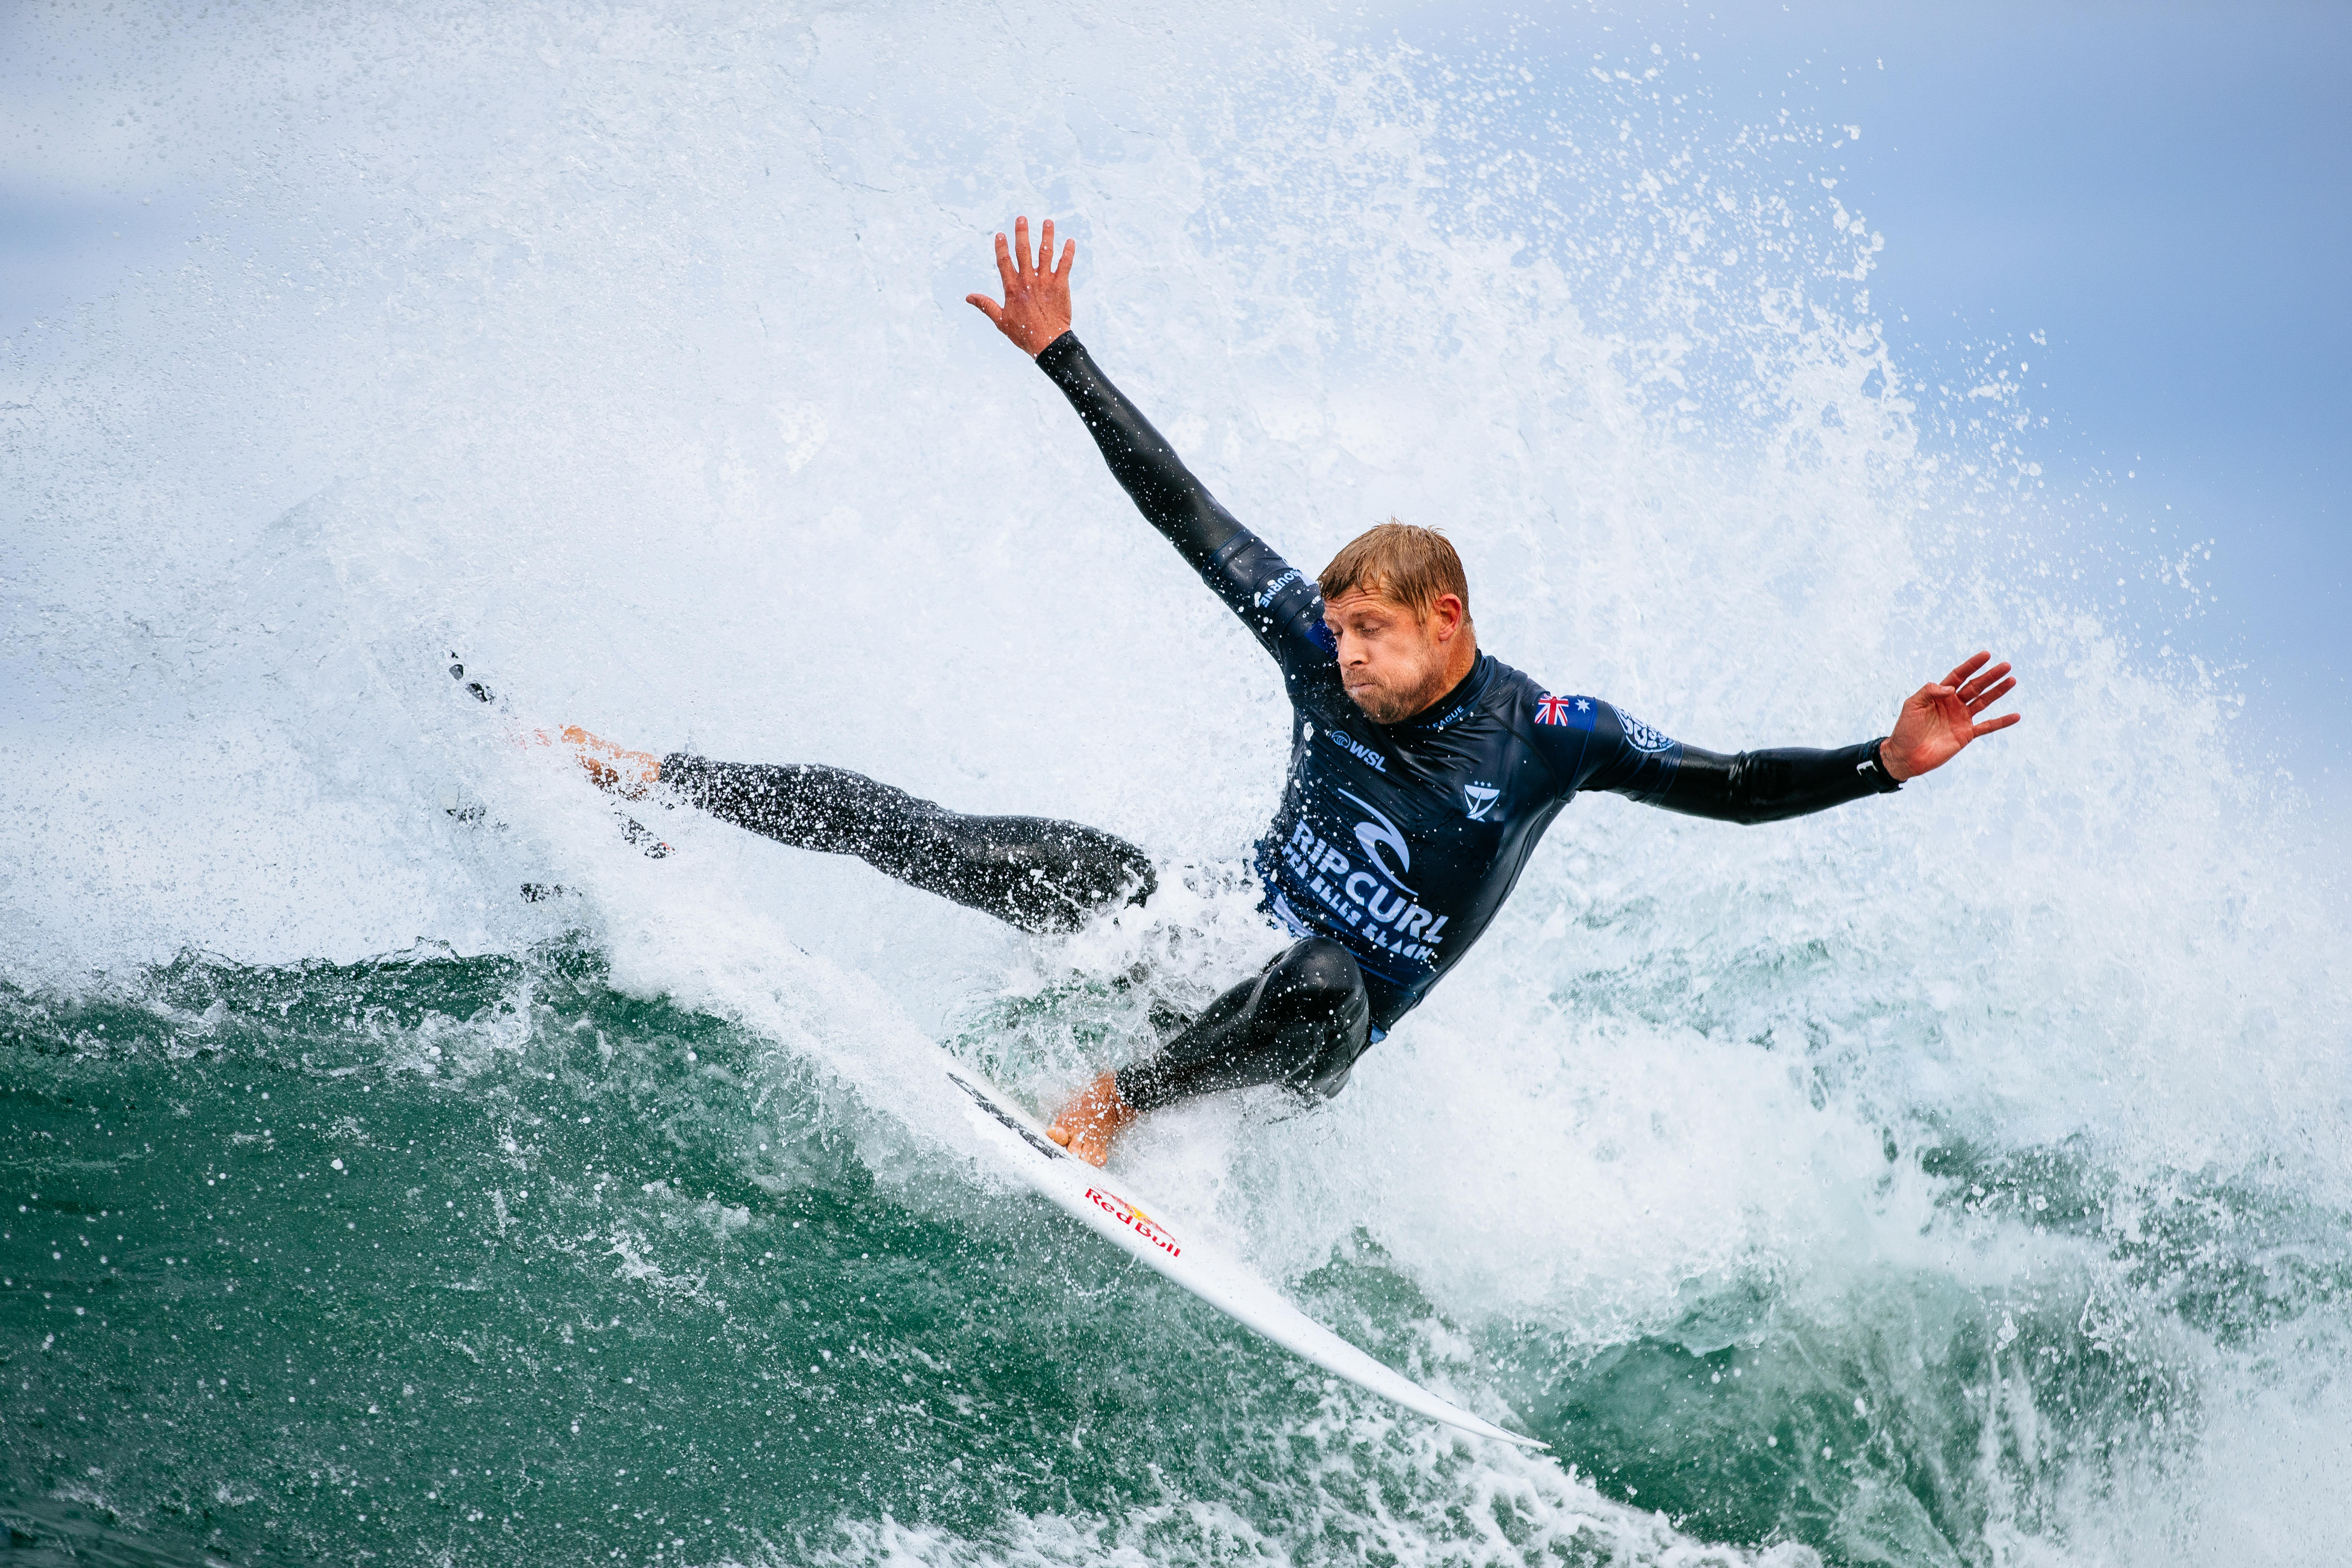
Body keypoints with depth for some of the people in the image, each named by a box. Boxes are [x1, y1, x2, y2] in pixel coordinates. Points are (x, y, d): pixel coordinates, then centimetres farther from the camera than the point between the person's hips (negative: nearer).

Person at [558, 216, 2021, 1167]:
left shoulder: (1546, 736, -15)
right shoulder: (1317, 645, -5)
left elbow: (1731, 787, -18)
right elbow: (1183, 507, -2)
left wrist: (1884, 763, -34)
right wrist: (1059, 354, -4)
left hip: (1312, 1027, -4)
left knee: (1321, 983, -45)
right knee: (913, 831, -6)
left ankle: (1116, 1104, -30)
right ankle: (653, 780, 3)